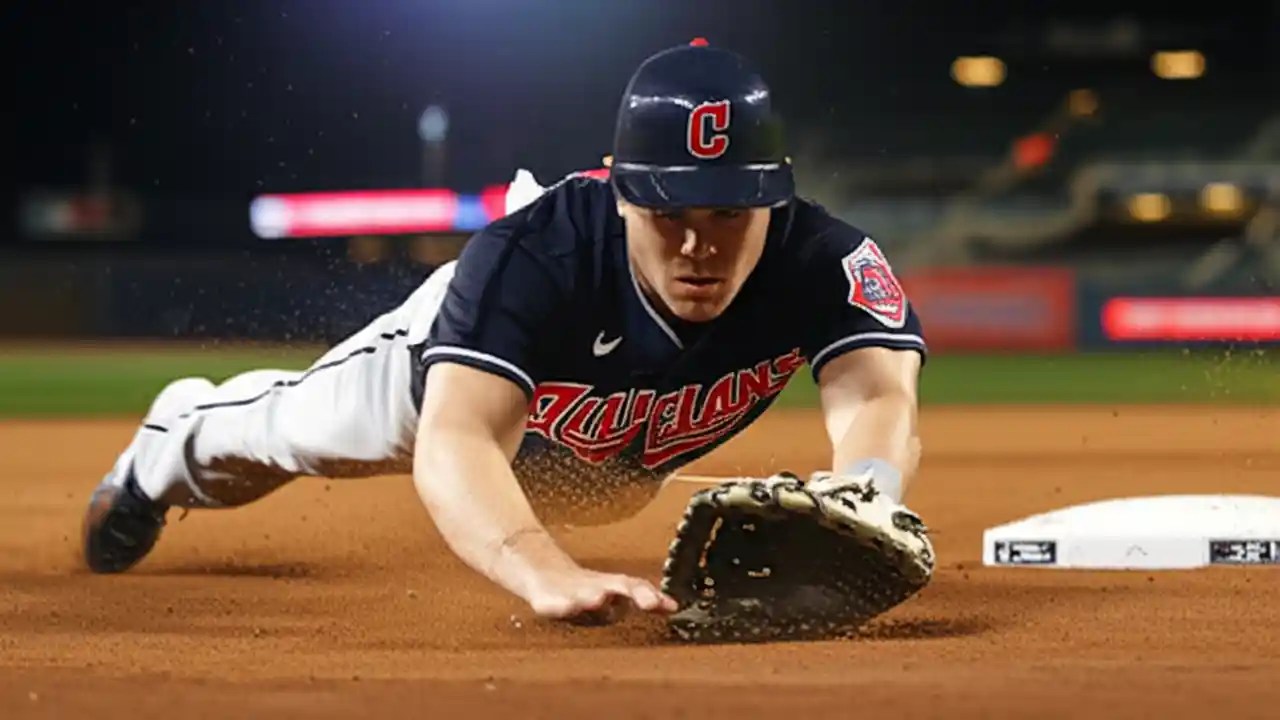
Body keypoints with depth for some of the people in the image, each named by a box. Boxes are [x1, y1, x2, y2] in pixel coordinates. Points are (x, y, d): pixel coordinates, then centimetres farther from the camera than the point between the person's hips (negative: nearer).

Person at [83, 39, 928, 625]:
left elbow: (879, 405, -63)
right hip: (460, 363, -3)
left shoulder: (827, 265, -45)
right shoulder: (528, 256, -50)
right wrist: (547, 573, -85)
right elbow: (455, 439, -63)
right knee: (300, 427, 25)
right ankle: (173, 447, 61)